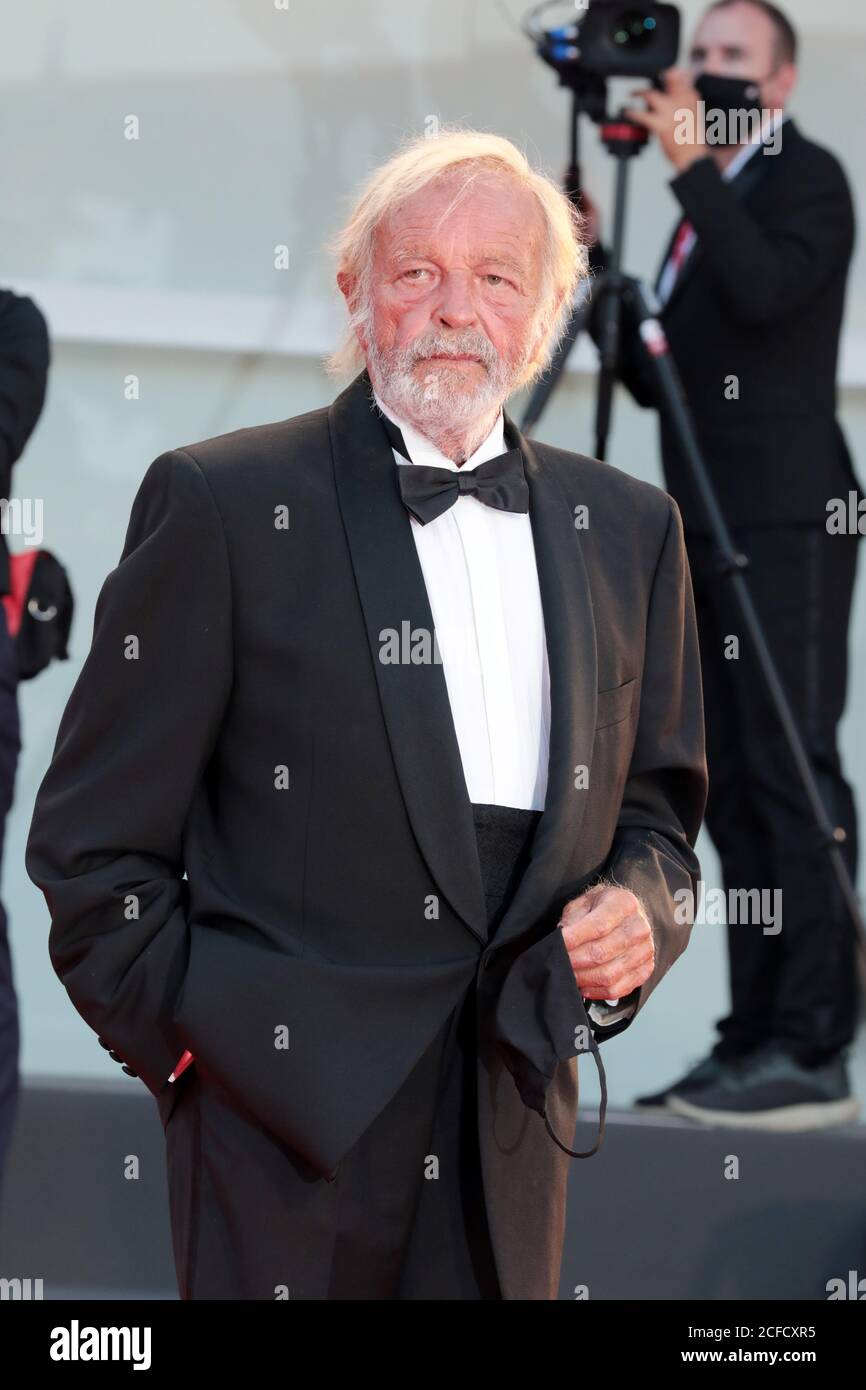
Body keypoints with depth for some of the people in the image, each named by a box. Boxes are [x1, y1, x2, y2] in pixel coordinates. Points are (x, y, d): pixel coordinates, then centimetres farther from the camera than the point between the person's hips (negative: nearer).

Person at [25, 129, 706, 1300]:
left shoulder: (626, 528, 12)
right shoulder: (223, 503, -3)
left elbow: (657, 806, 20)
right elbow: (94, 839, -2)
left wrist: (640, 905, 0)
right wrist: (189, 1038, -5)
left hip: (512, 1128, 4)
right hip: (285, 1123, -4)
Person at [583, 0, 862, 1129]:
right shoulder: (708, 209, 22)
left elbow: (766, 289, -21)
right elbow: (651, 376, 20)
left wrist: (693, 168, -21)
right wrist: (595, 260, 9)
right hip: (714, 532, 9)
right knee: (734, 794, 6)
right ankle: (755, 1043, 7)